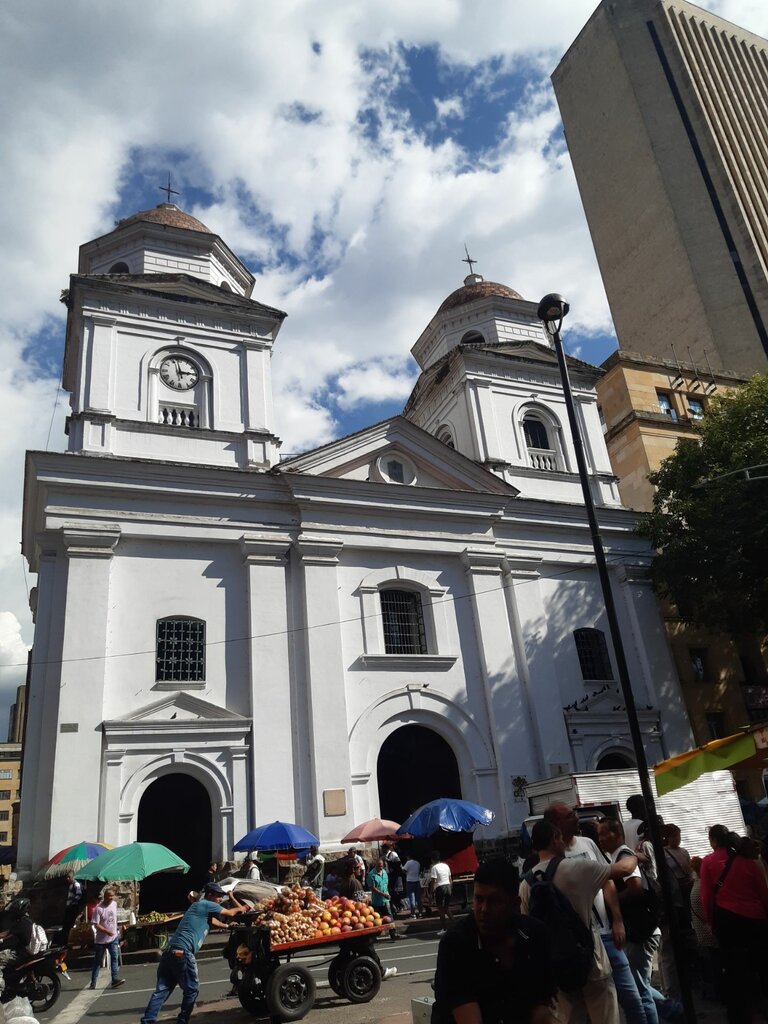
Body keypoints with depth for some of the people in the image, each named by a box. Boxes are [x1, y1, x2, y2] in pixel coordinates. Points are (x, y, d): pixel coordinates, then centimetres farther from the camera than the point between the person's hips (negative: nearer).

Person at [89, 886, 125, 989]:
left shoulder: (114, 904, 0)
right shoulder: (98, 908, -18)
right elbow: (96, 924, -19)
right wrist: (107, 931, -29)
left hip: (113, 937, 4)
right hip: (101, 939, -4)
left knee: (115, 957, -9)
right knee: (97, 961, 9)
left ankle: (115, 979, -11)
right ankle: (93, 982, 22)